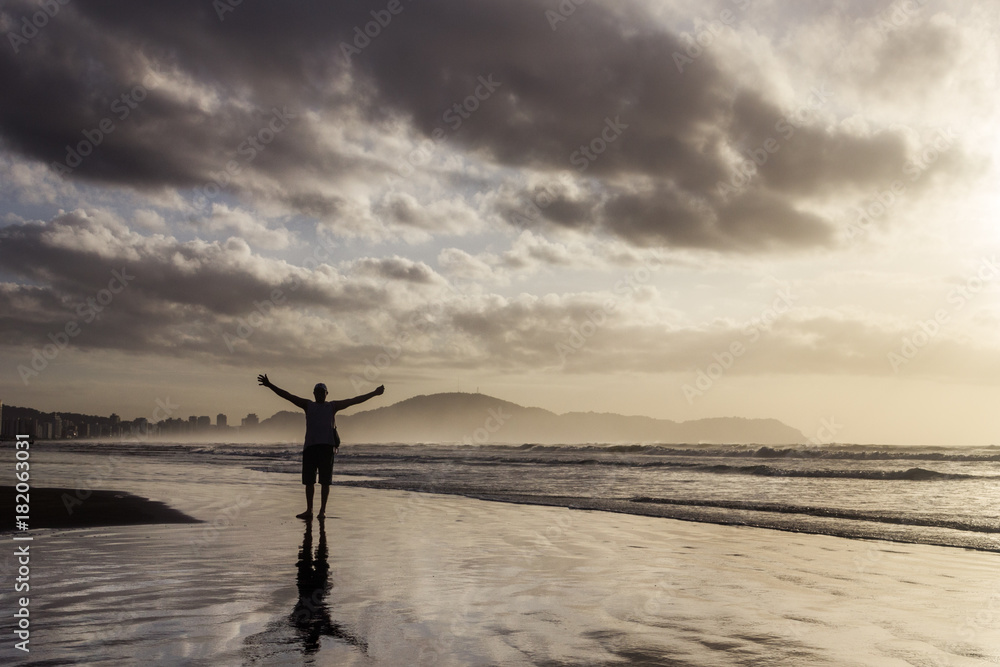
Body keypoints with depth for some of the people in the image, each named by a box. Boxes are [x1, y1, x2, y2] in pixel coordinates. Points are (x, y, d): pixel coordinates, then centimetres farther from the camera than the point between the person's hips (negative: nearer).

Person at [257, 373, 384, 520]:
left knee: (325, 481, -2)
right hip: (309, 445, 2)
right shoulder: (308, 405, 18)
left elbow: (354, 400, 14)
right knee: (309, 480, 2)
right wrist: (269, 385, 7)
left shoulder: (333, 406, 16)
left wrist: (374, 393, 10)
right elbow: (287, 396, 13)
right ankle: (309, 511, 7)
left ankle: (323, 511, 3)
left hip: (327, 446, -1)